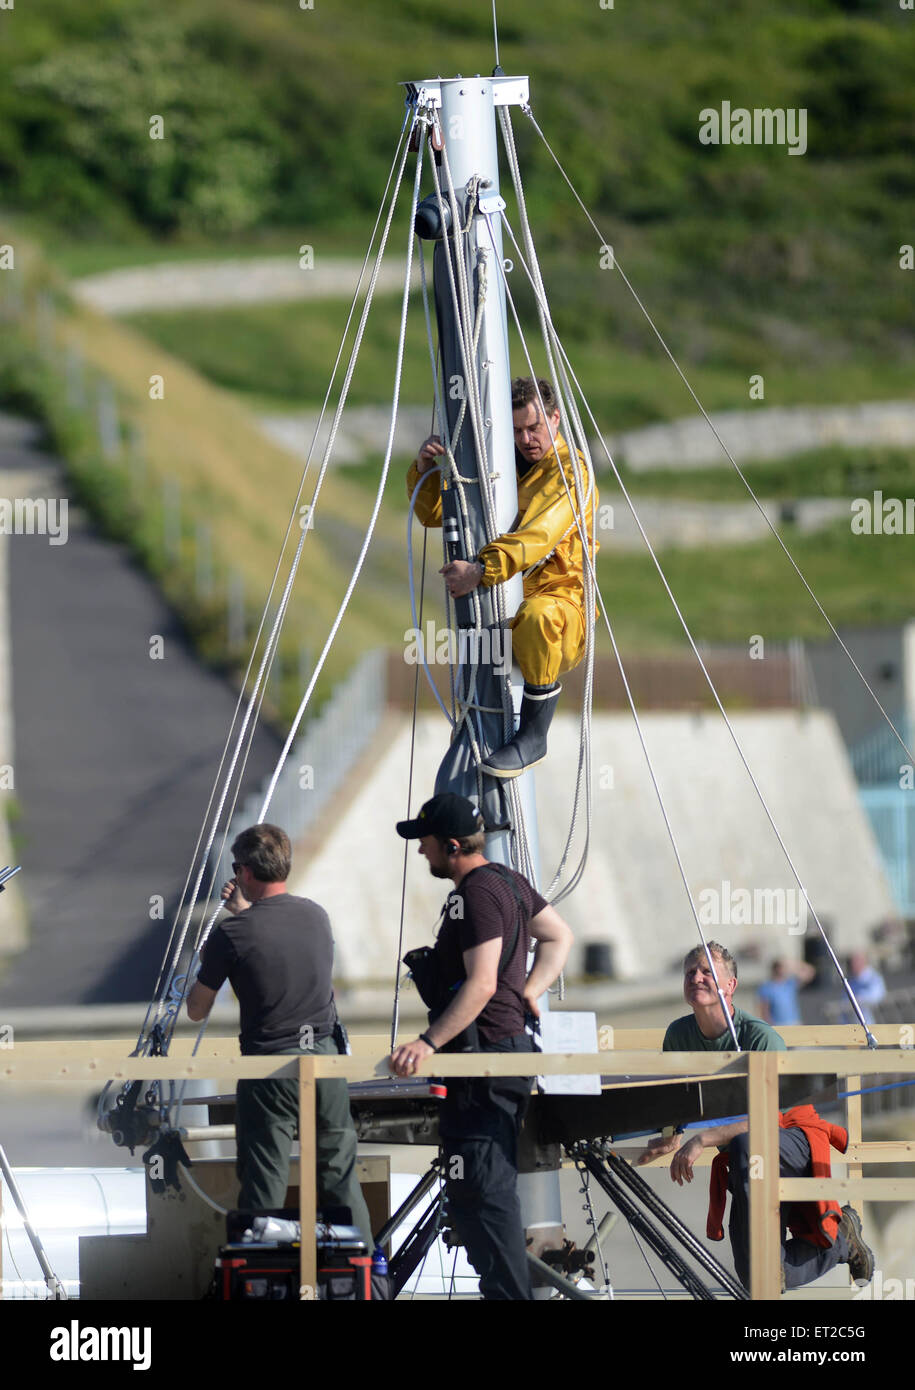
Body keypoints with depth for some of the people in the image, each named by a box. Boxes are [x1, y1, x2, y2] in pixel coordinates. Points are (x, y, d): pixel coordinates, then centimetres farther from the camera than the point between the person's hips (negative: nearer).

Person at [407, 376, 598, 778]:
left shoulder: (569, 472, -9)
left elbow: (537, 538, -26)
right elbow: (433, 513, 18)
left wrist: (481, 570, -39)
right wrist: (424, 468, -3)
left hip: (564, 607, -8)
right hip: (503, 613, 8)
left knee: (539, 615, -39)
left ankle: (534, 737, -31)